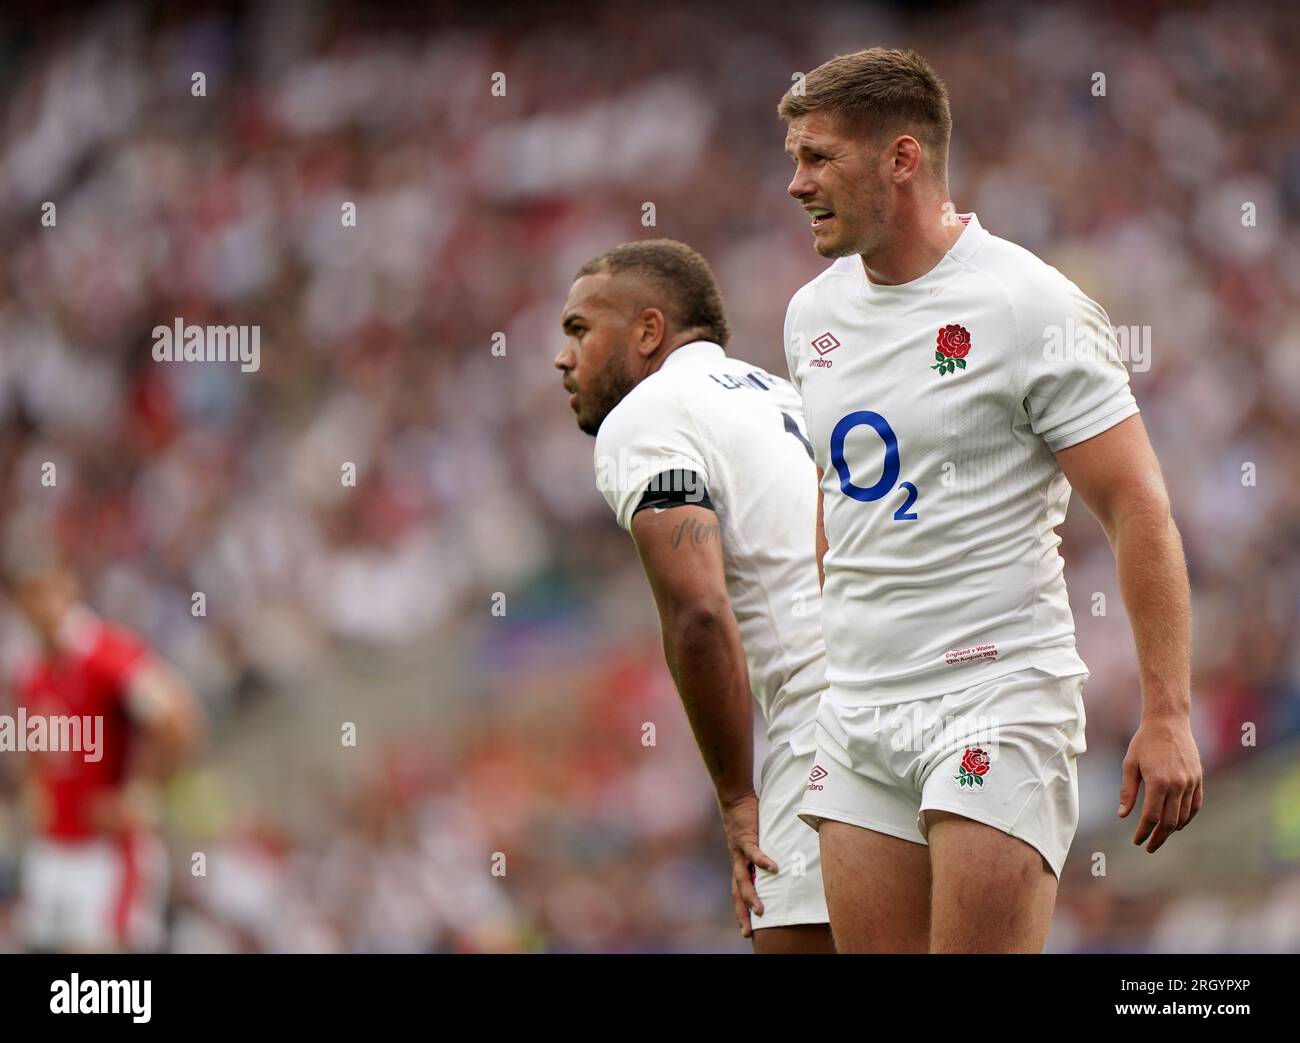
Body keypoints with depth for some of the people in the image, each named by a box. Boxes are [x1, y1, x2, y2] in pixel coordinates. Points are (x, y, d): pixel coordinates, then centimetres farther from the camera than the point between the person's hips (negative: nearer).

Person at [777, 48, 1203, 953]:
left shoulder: (1029, 308, -10)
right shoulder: (815, 315, 12)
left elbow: (1139, 509, -11)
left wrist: (1168, 716, -16)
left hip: (996, 700, -7)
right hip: (857, 704, 7)